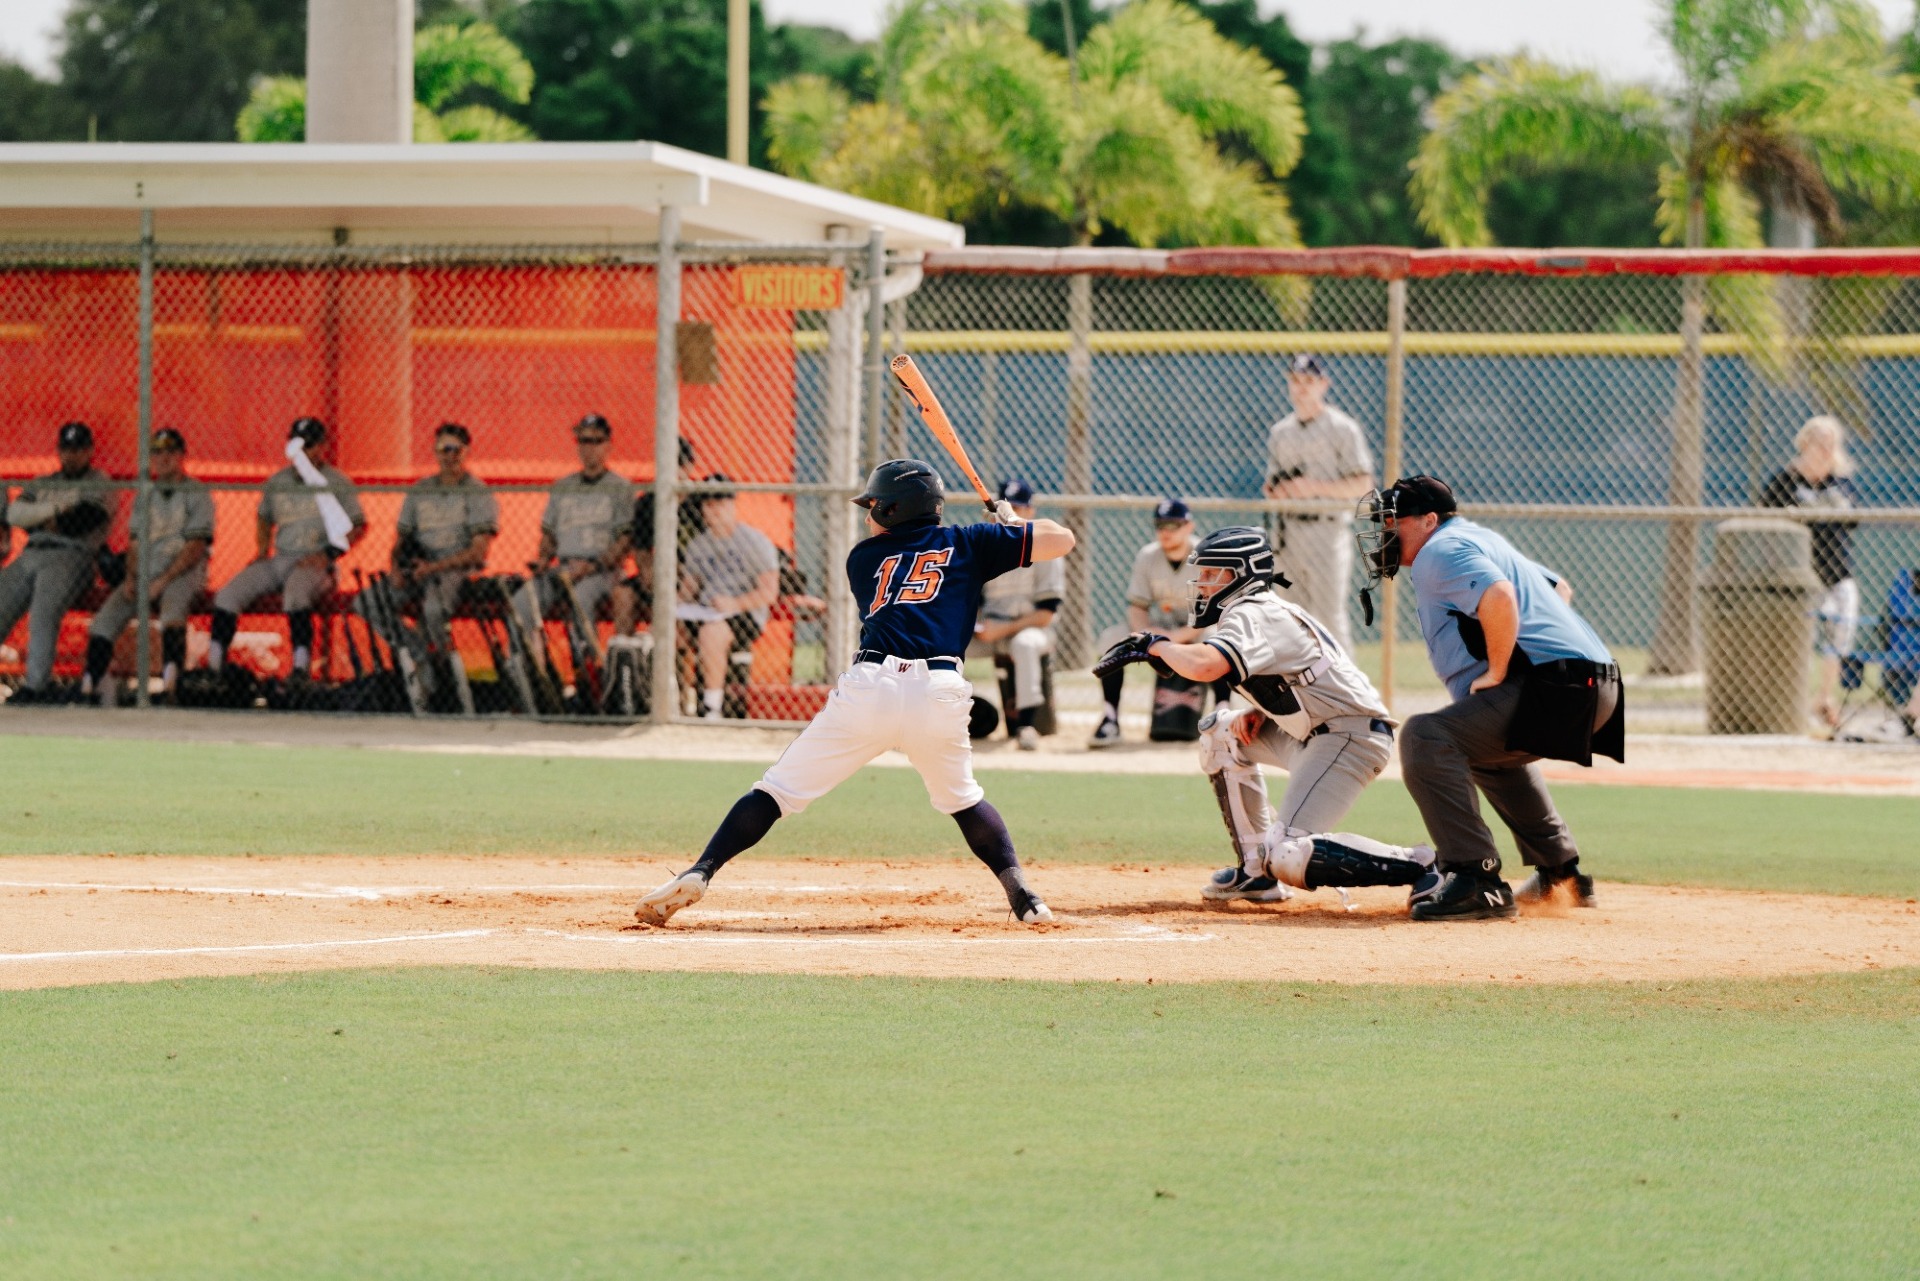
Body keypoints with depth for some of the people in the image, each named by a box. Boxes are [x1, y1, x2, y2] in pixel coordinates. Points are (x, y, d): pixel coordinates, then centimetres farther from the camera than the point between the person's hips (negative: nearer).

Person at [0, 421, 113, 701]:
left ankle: (34, 685, -31)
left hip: (70, 556, -6)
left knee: (43, 614, -30)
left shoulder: (100, 484, 9)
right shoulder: (43, 484, 26)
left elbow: (83, 521, -8)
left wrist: (39, 521, 3)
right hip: (30, 556, 6)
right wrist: (53, 510, -6)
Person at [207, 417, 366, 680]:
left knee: (295, 590, -40)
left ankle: (301, 669, -45)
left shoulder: (337, 483, 2)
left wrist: (327, 555, -14)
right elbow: (264, 517, 33)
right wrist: (262, 550, 14)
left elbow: (358, 527, -1)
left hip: (315, 563, -6)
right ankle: (214, 665, -18)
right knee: (228, 593, -16)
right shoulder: (277, 482, 18)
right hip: (279, 560, 6)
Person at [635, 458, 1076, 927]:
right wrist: (1011, 522, 36)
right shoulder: (967, 544, 17)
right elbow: (1061, 539, 15)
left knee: (778, 789, 3)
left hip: (870, 685, -1)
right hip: (940, 695, 1)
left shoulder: (863, 557, 20)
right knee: (963, 799, 25)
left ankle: (698, 874, -9)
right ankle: (1021, 893, 11)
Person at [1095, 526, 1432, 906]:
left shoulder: (1250, 615, -13)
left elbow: (1203, 665, -32)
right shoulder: (1265, 611, 18)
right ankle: (1257, 872, 17)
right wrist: (1257, 713, 8)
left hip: (1352, 737, -10)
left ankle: (1422, 865, -21)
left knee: (1288, 856, -20)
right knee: (1222, 732, 20)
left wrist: (1156, 645, -12)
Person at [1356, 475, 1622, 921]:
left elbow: (1498, 597, -26)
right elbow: (1557, 589, 37)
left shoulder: (1441, 550, -6)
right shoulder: (1481, 539, 27)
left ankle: (1476, 882, -29)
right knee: (1492, 749, 39)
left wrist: (1496, 672, -16)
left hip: (1557, 684, -11)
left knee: (1426, 737, -23)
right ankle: (1560, 874, 41)